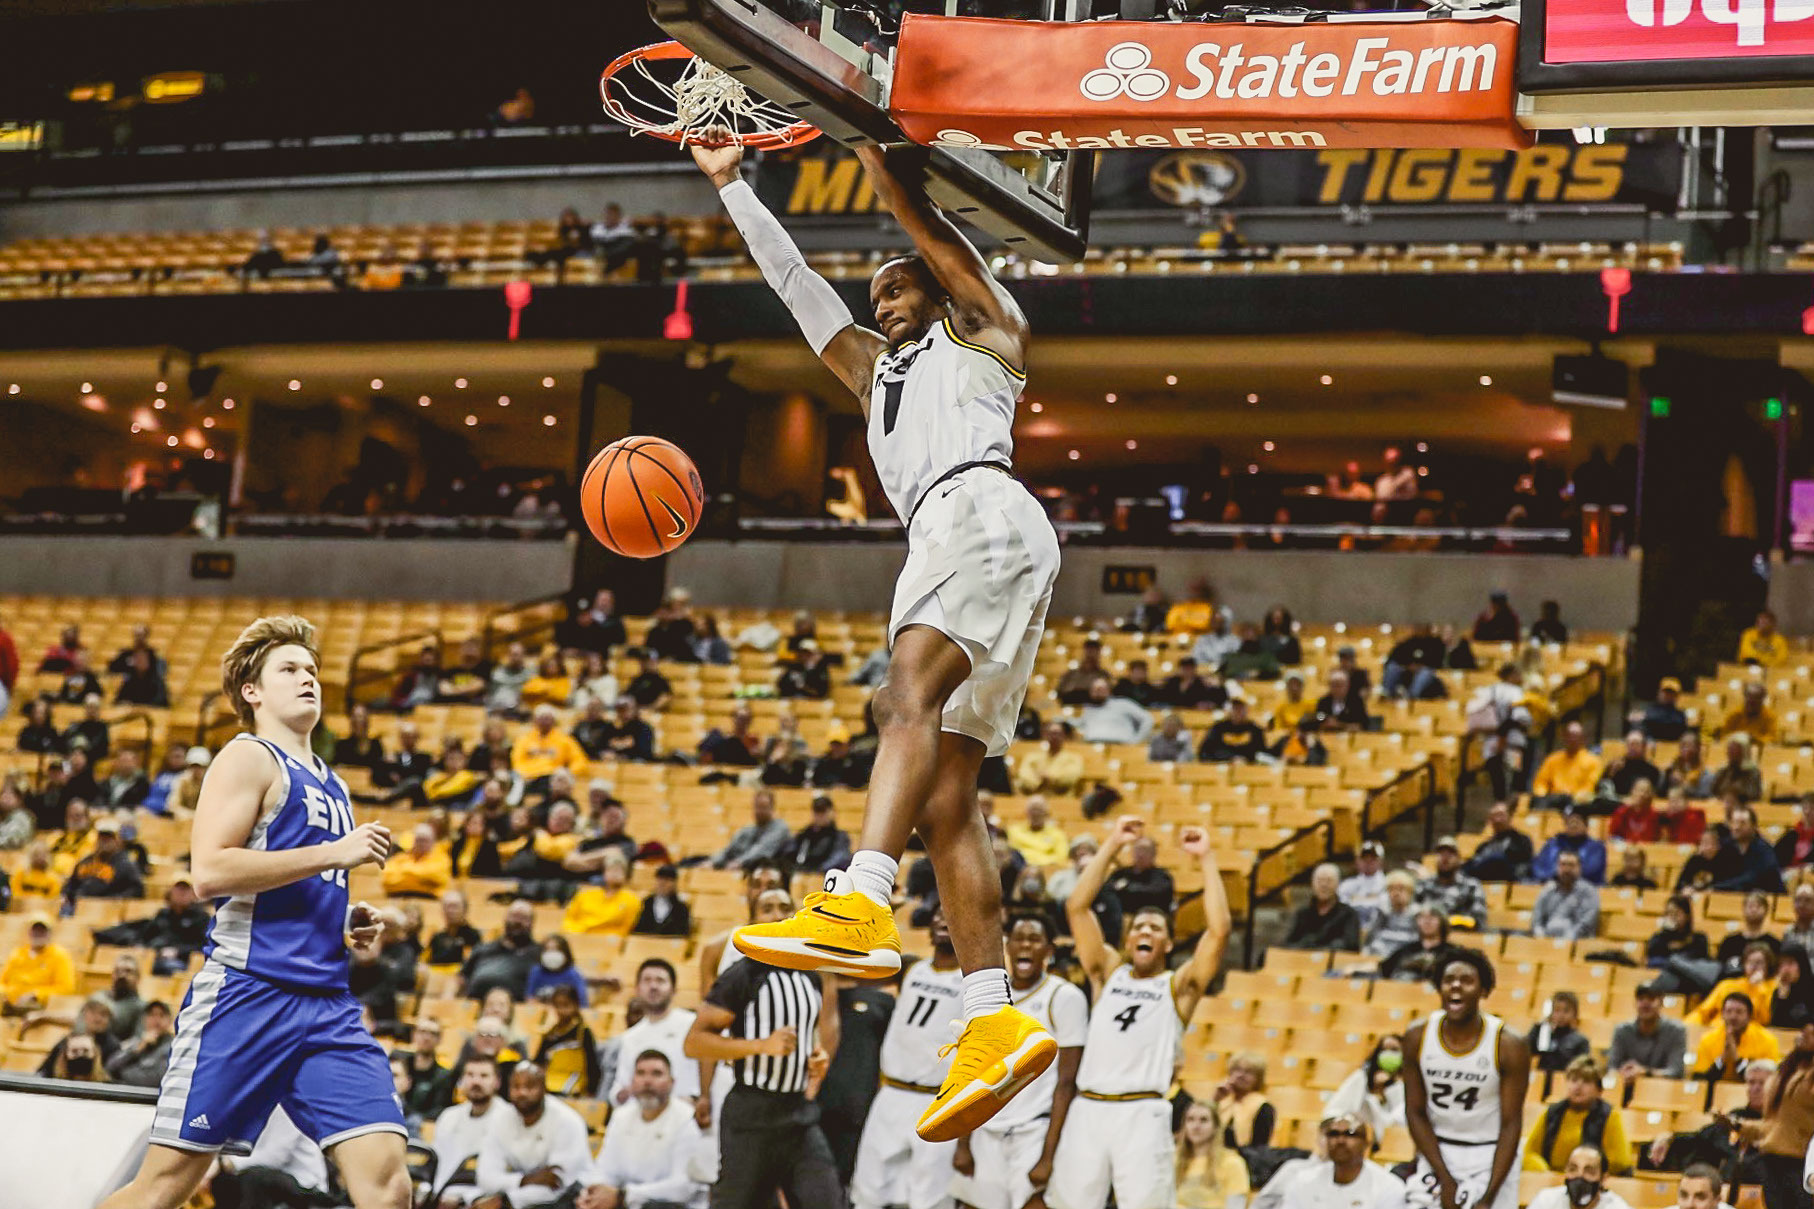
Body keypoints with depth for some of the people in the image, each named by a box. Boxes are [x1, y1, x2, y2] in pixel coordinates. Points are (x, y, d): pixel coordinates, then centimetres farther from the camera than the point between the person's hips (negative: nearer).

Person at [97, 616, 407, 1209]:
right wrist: (335, 852, -15)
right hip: (247, 993, -7)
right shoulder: (249, 759, -1)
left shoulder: (330, 784, 23)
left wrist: (346, 921, 15)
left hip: (327, 1003, 7)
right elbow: (209, 870, -16)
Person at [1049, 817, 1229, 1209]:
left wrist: (1207, 859, -3)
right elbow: (1076, 907, 8)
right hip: (1087, 1109, 3)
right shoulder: (1108, 973, 17)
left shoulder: (1178, 986, 9)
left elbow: (1218, 930, -5)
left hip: (1142, 1115, -3)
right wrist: (1113, 845, 4)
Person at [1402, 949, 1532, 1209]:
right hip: (1437, 1153, 3)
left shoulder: (1509, 1046, -15)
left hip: (1490, 1158, -3)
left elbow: (1511, 1124, -12)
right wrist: (1445, 1178, -9)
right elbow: (1415, 1113, -2)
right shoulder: (1418, 1038, -8)